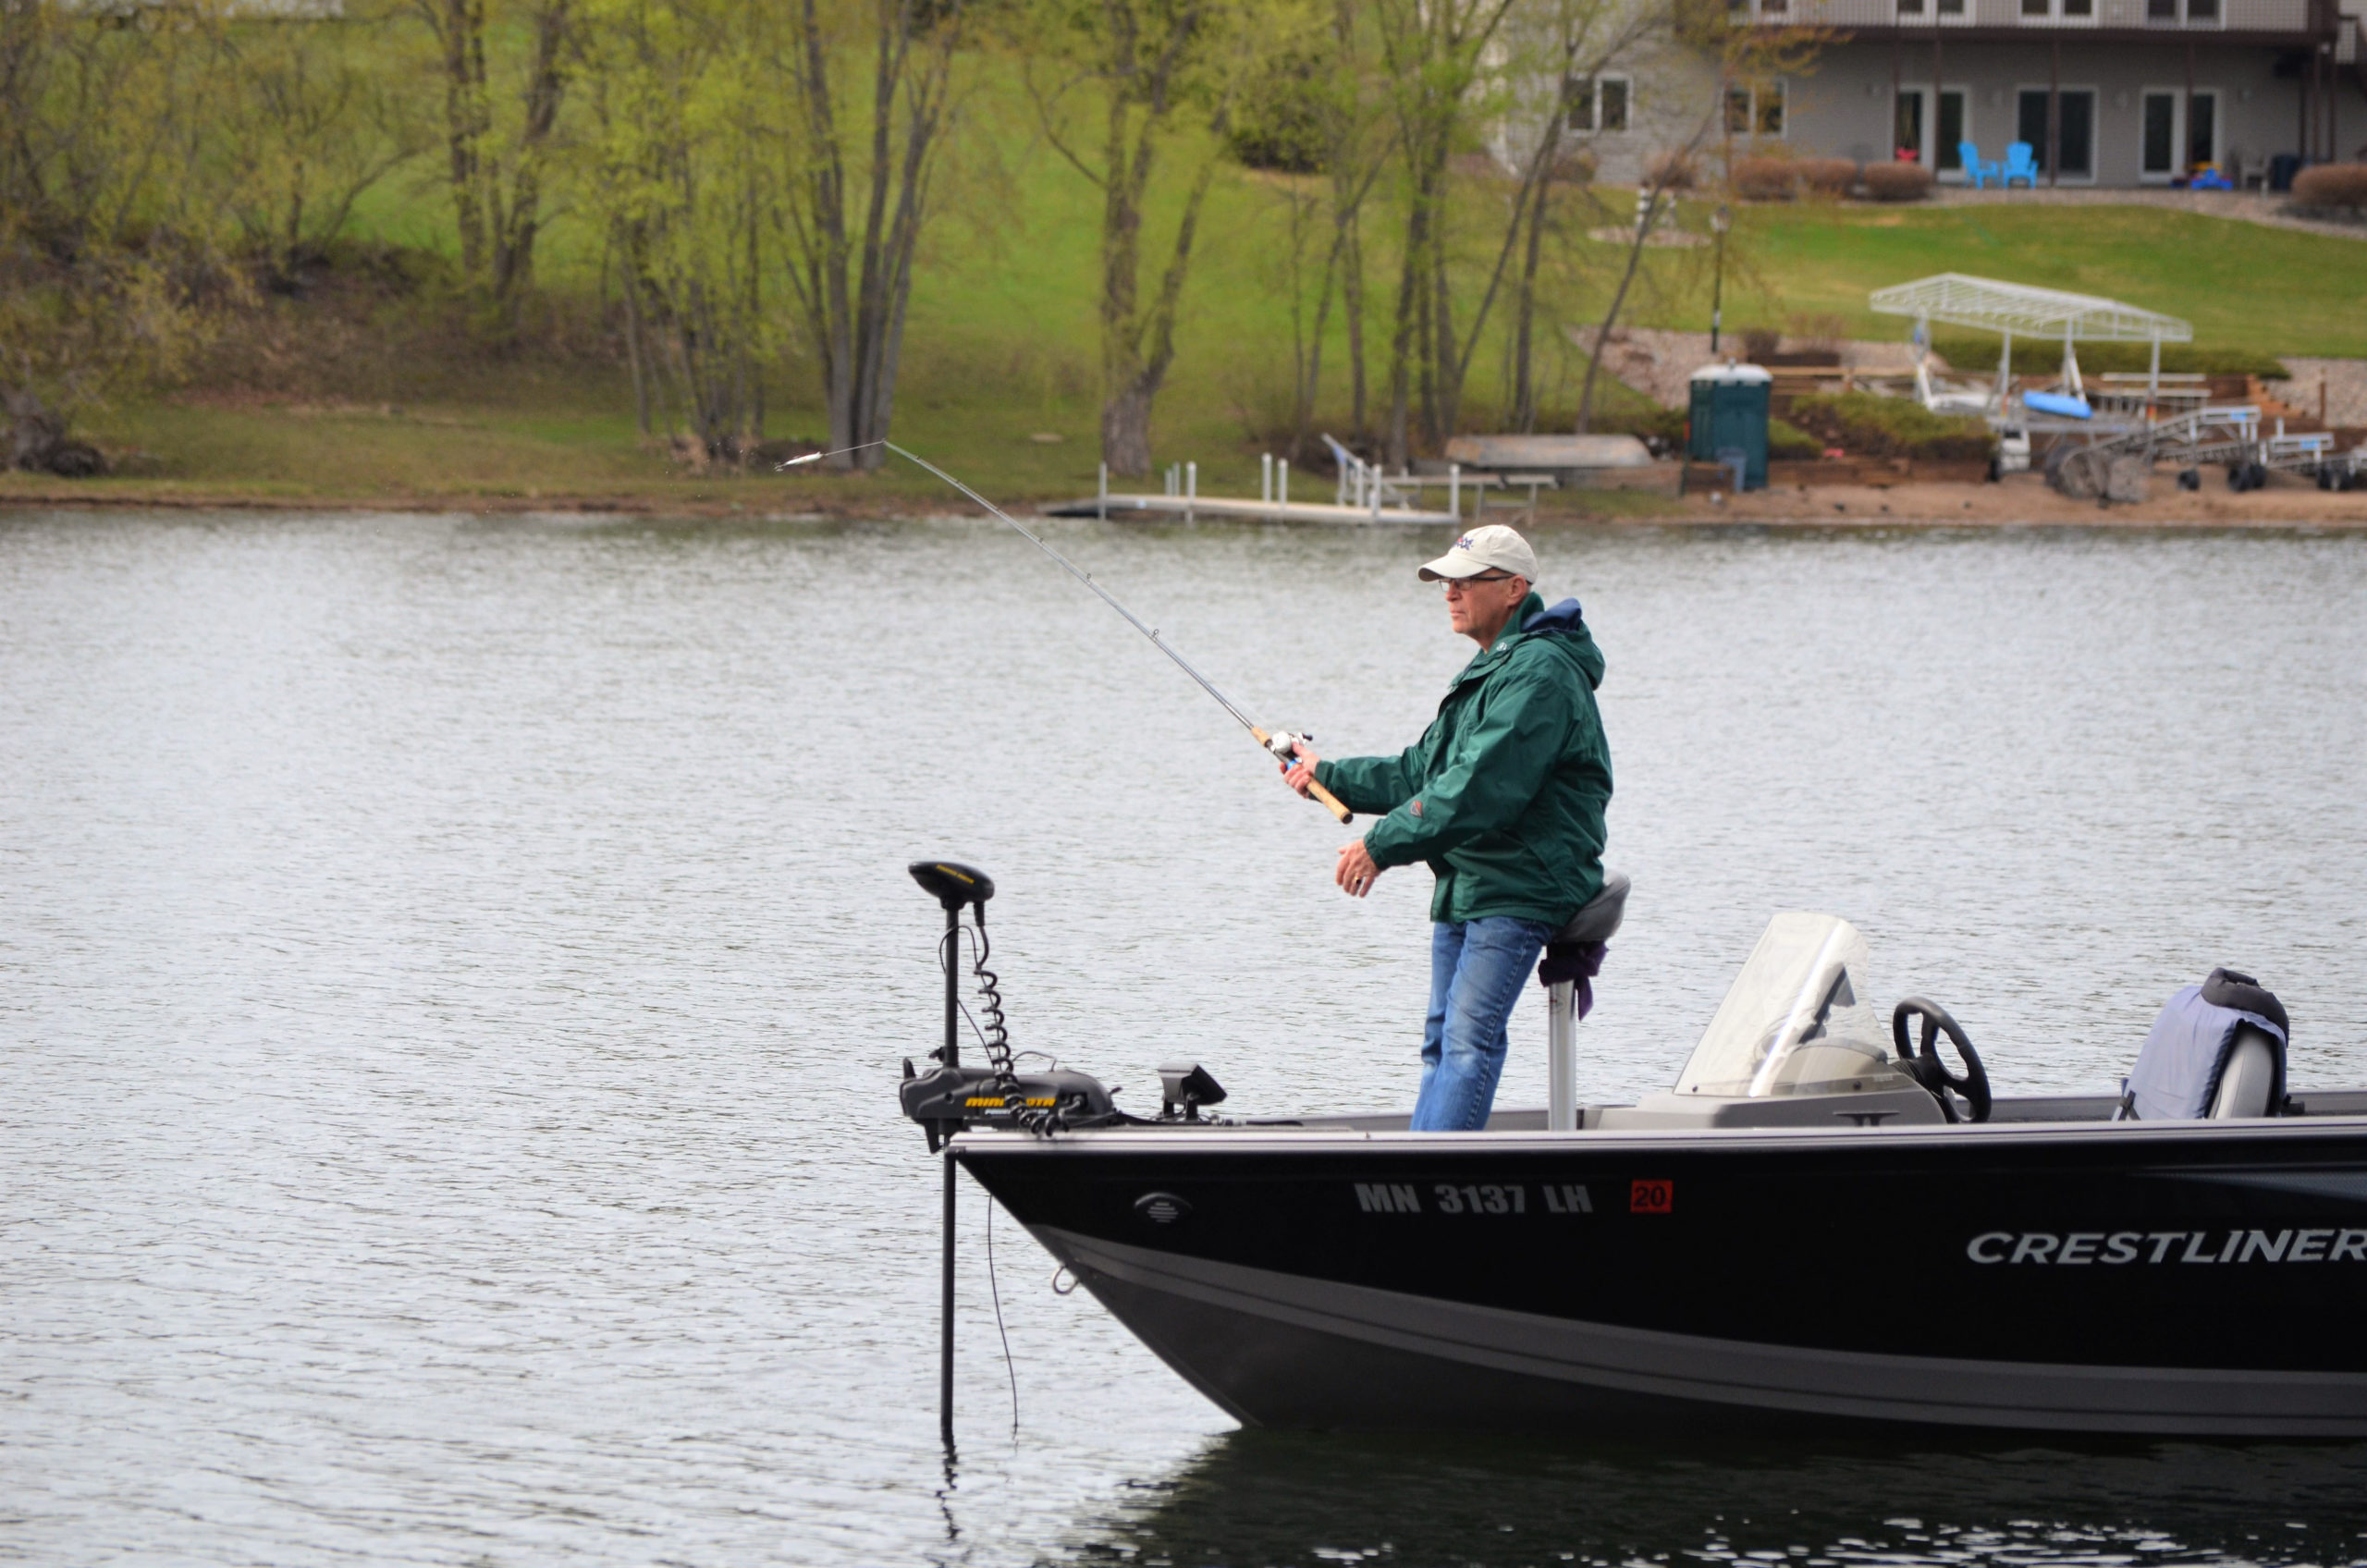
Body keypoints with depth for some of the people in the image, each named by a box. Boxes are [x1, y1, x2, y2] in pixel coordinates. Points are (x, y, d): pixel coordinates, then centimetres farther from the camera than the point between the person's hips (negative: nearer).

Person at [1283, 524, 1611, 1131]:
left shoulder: (1540, 673, -15)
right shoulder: (1489, 671, 20)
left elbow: (1480, 788, -23)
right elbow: (1424, 772, 28)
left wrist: (1383, 844, -21)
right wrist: (1330, 776, 24)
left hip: (1519, 890, -11)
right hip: (1462, 886, 11)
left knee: (1469, 1038, -17)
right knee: (1443, 1040, 10)